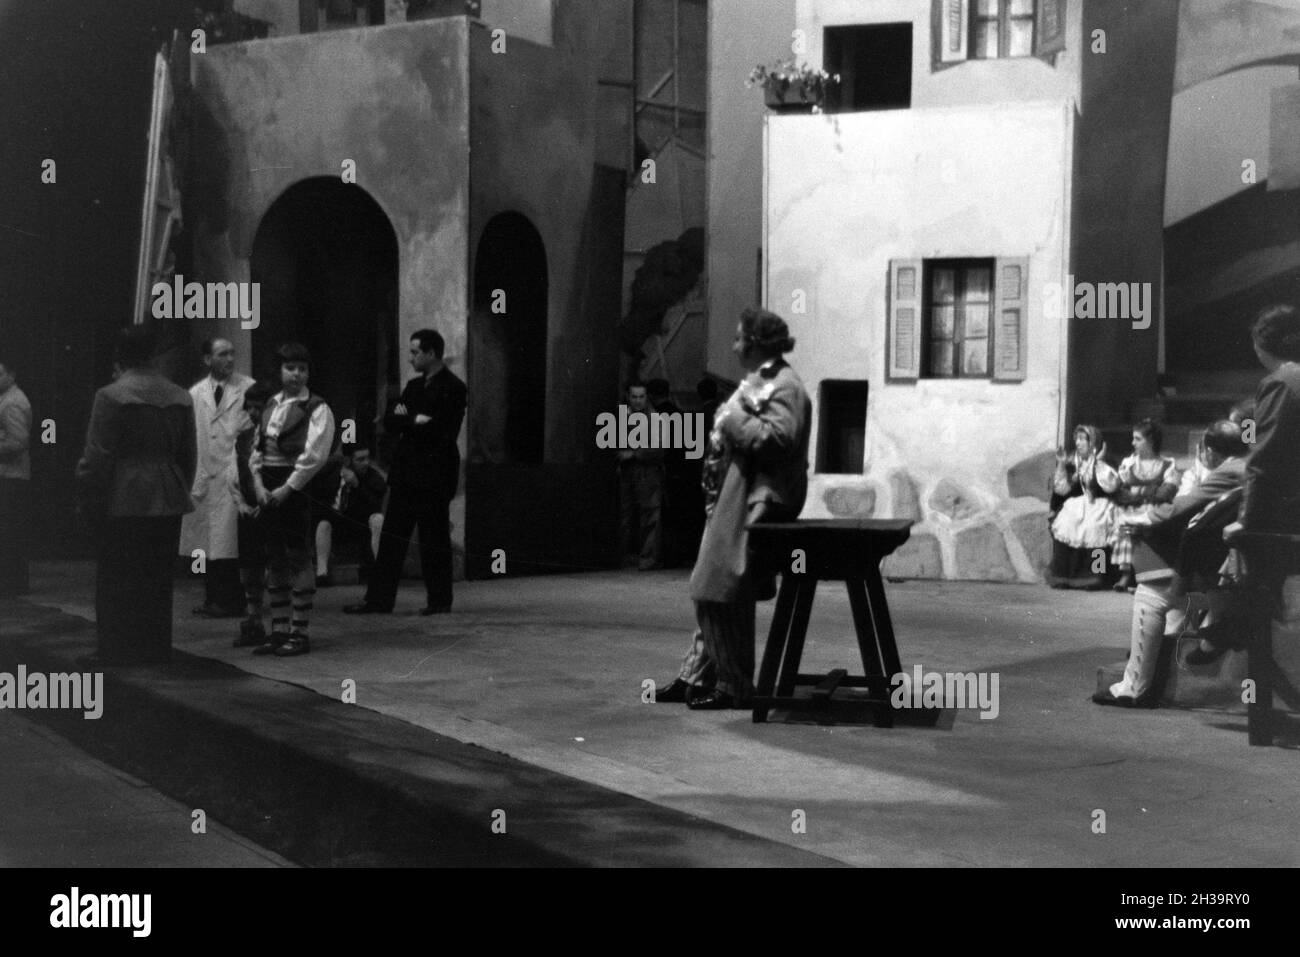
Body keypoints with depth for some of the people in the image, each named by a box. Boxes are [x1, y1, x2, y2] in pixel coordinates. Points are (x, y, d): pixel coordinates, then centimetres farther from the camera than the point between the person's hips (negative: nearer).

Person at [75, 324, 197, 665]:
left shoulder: (111, 396, -11)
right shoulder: (181, 398, 6)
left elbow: (97, 456, -12)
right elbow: (189, 455, 12)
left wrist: (87, 501, -4)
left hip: (122, 501, -5)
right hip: (167, 502, 5)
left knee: (117, 577, 2)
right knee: (157, 577, 12)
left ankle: (119, 648, 4)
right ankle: (156, 646, 17)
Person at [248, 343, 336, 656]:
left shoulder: (316, 409, -4)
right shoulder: (271, 405, 15)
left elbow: (315, 454, -13)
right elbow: (257, 448, 14)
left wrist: (287, 488, -14)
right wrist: (258, 484, -1)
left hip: (298, 487, -6)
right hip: (269, 488, 7)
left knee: (299, 558, -4)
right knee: (274, 560, 9)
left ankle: (299, 633, 0)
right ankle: (279, 630, 15)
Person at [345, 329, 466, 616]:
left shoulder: (453, 388, -8)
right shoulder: (414, 386, 17)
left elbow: (444, 432, -18)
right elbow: (390, 422, 11)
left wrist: (407, 420, -7)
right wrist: (415, 420, -9)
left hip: (434, 476, -7)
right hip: (406, 474, 7)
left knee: (434, 541, 0)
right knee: (391, 538, 5)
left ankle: (439, 600, 11)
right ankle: (379, 599, 8)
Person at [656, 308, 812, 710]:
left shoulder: (784, 386, -12)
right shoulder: (757, 382, 19)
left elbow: (778, 438, -26)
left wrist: (732, 419, -17)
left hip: (758, 504, -11)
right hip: (735, 502, 11)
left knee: (724, 595, -8)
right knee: (710, 594, 13)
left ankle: (734, 687, 0)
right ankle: (696, 675, 20)